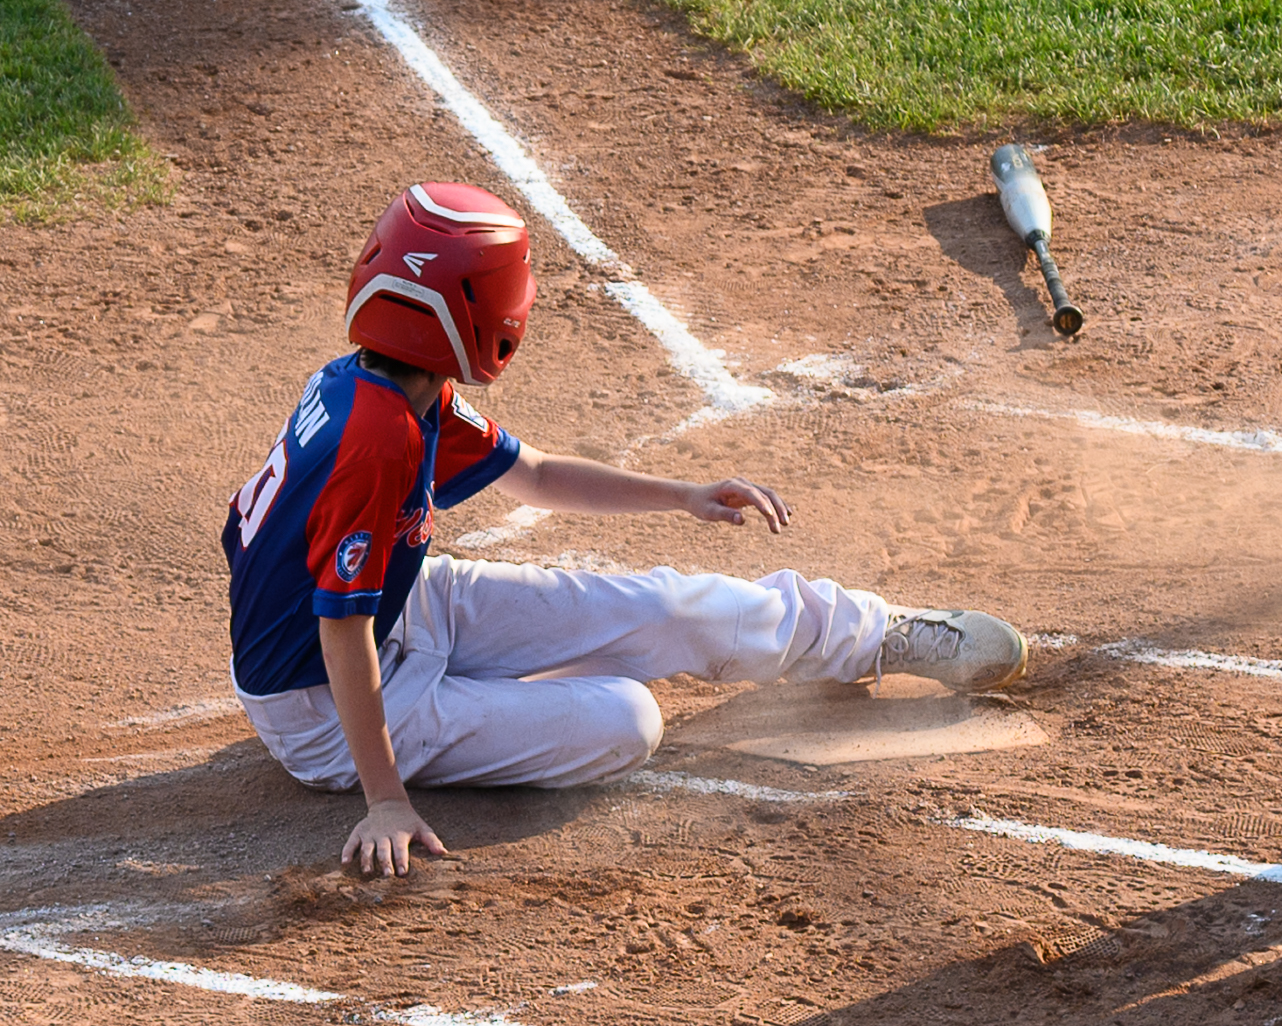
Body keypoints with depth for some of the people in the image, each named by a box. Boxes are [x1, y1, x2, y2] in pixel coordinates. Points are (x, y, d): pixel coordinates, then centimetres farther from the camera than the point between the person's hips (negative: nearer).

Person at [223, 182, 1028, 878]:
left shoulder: (391, 389, -4)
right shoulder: (380, 438, -34)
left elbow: (531, 474, 12)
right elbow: (343, 630, -32)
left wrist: (686, 497, 7)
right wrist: (387, 801, -33)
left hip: (406, 609, 9)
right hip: (326, 714, -9)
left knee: (657, 611, 8)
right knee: (622, 722, -19)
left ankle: (894, 637, 21)